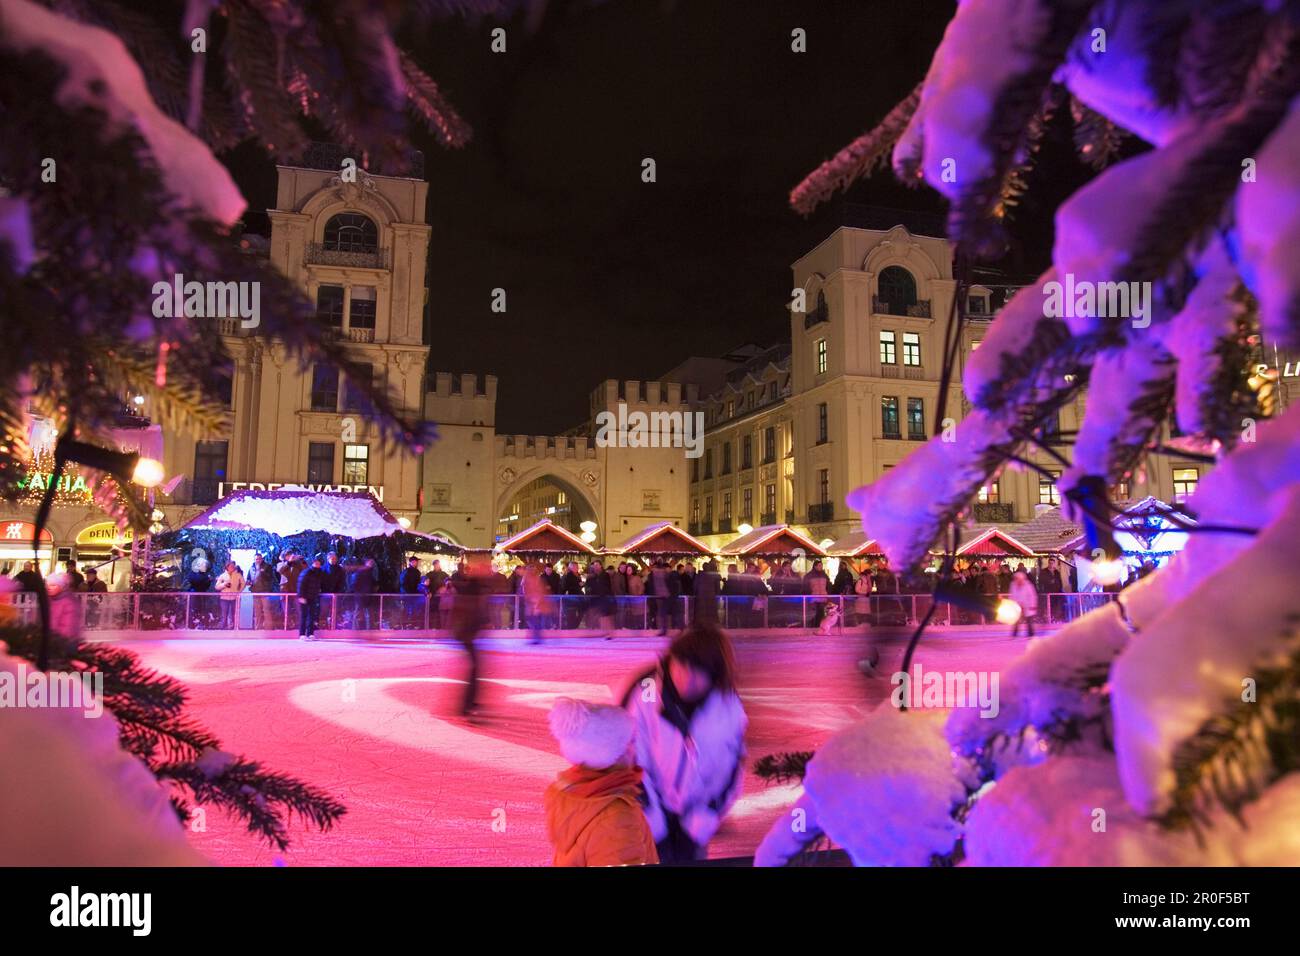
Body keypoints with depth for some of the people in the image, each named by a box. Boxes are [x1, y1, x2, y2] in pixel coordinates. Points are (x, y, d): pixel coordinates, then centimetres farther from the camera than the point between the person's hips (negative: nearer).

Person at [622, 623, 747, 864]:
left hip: (694, 813, 2)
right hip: (651, 810, -2)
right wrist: (655, 827, -12)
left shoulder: (729, 706, -18)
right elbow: (632, 764, -17)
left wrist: (699, 826, -6)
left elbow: (730, 771, -7)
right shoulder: (644, 696, -25)